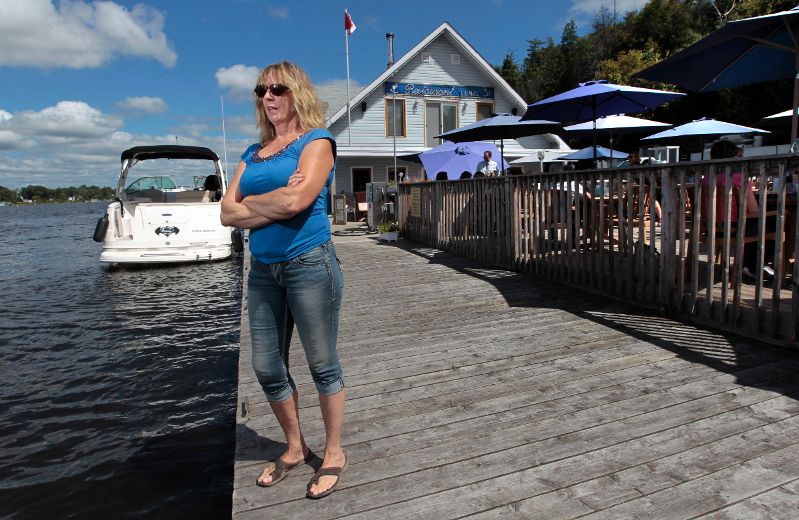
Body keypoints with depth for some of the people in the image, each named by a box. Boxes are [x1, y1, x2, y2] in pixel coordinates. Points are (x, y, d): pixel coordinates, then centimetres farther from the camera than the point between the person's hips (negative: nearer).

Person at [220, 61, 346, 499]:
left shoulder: (316, 140, -3)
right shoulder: (254, 152, 15)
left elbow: (296, 201, -20)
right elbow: (228, 214, 4)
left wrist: (249, 202, -3)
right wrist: (277, 202, -10)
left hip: (309, 264, -6)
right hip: (263, 269, 7)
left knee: (322, 364, 4)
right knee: (266, 366, 11)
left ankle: (334, 453, 24)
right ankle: (295, 448, 32)